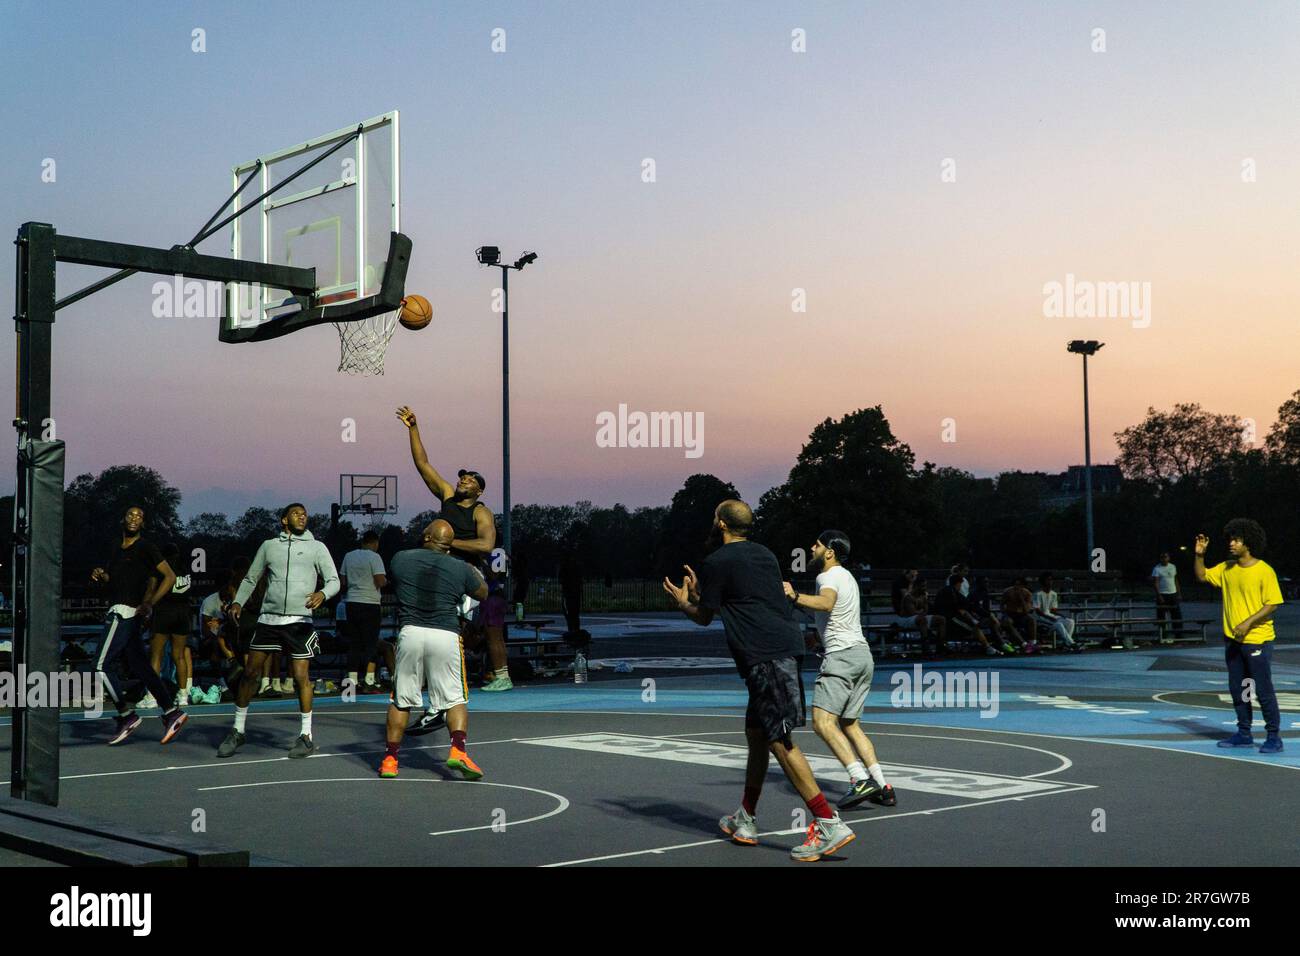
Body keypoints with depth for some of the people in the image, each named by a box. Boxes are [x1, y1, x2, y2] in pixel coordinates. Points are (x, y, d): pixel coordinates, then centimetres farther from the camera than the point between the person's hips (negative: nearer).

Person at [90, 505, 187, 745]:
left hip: (125, 612, -9)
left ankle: (127, 716, -5)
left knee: (103, 666, -11)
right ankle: (171, 712, 10)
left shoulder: (145, 547, -5)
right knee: (139, 669, 8)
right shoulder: (116, 549, 20)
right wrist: (100, 576, 6)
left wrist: (149, 604, -18)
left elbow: (170, 576, -10)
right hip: (117, 612, 9)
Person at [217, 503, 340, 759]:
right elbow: (250, 578, 18)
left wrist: (322, 594, -21)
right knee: (250, 672, 3)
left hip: (299, 620, -2)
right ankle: (237, 731, 16)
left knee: (301, 676, -5)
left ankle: (306, 736, 6)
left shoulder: (317, 547, 6)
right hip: (268, 618, 2)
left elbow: (334, 580, 0)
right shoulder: (269, 546, 12)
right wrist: (238, 602, 2)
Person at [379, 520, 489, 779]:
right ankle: (458, 750, -11)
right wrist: (474, 571, 39)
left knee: (400, 700, 13)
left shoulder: (400, 559, 6)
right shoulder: (460, 569, 4)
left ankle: (389, 759, 15)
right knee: (455, 699, 7)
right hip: (445, 636, -1)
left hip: (409, 632, 1)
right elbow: (483, 594, 21)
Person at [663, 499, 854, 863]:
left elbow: (704, 617, 7)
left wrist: (682, 602, 27)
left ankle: (829, 825, -17)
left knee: (780, 740, -11)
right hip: (786, 645, 9)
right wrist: (700, 593, 39)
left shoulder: (717, 562, -3)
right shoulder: (764, 554, 21)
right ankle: (745, 821, 27)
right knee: (755, 733, 18)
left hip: (765, 655, -9)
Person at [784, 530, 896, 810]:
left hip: (841, 654, -10)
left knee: (823, 721, -16)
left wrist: (795, 597, -42)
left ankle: (861, 780, -27)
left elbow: (826, 602, -30)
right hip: (862, 653, 10)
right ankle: (882, 787, 6)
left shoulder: (829, 576, -8)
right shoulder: (845, 576, 24)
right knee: (849, 725, 14)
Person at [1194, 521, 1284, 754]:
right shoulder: (1226, 568, 7)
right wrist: (1199, 555, 2)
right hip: (1232, 640, 7)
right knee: (1237, 689, 13)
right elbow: (1202, 576, 18)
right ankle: (1244, 734, 24)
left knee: (1263, 690, -3)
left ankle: (1274, 737, 6)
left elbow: (1273, 604, -15)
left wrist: (1248, 623, -21)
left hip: (1257, 641, -7)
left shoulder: (1264, 571, -13)